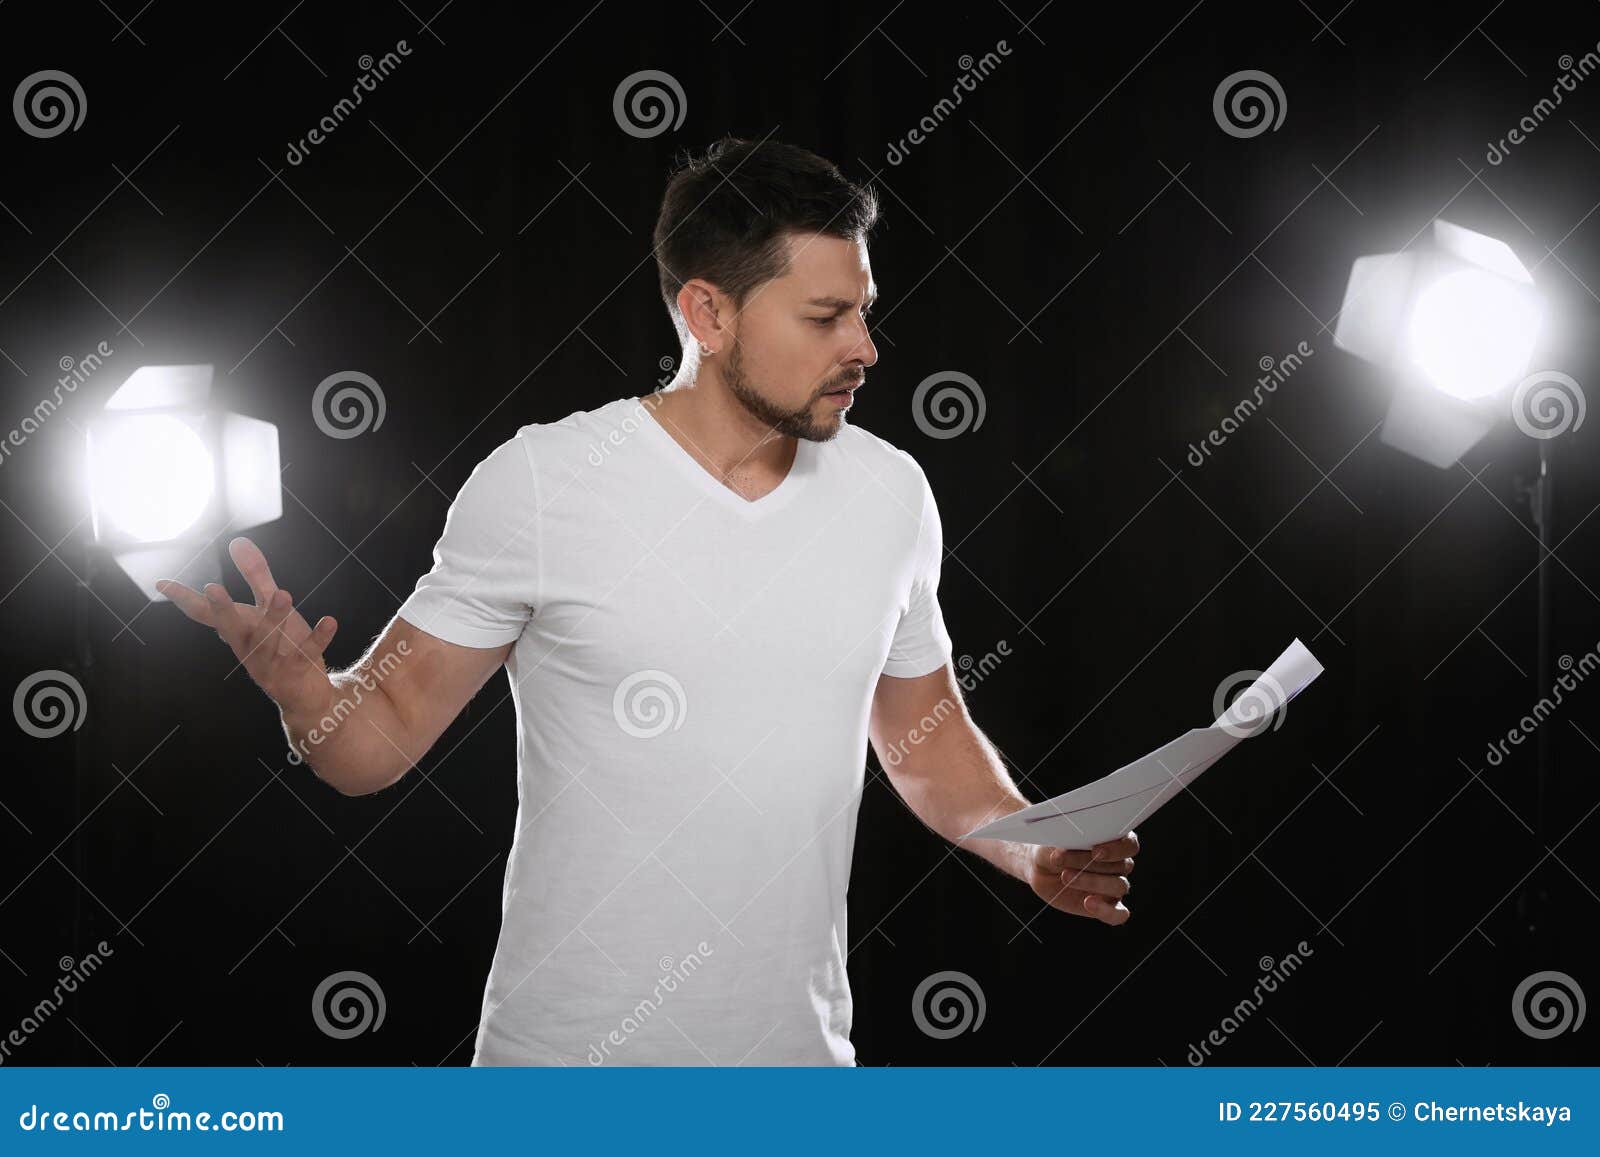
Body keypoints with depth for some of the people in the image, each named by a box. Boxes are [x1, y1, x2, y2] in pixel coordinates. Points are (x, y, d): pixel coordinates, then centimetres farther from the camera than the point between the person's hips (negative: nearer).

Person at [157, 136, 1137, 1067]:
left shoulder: (890, 492, 3)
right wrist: (296, 681, -29)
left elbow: (925, 732, 14)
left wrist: (1034, 849, -4)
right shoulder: (535, 485, -11)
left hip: (801, 1047, 4)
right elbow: (382, 736, -7)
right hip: (569, 1049, -3)